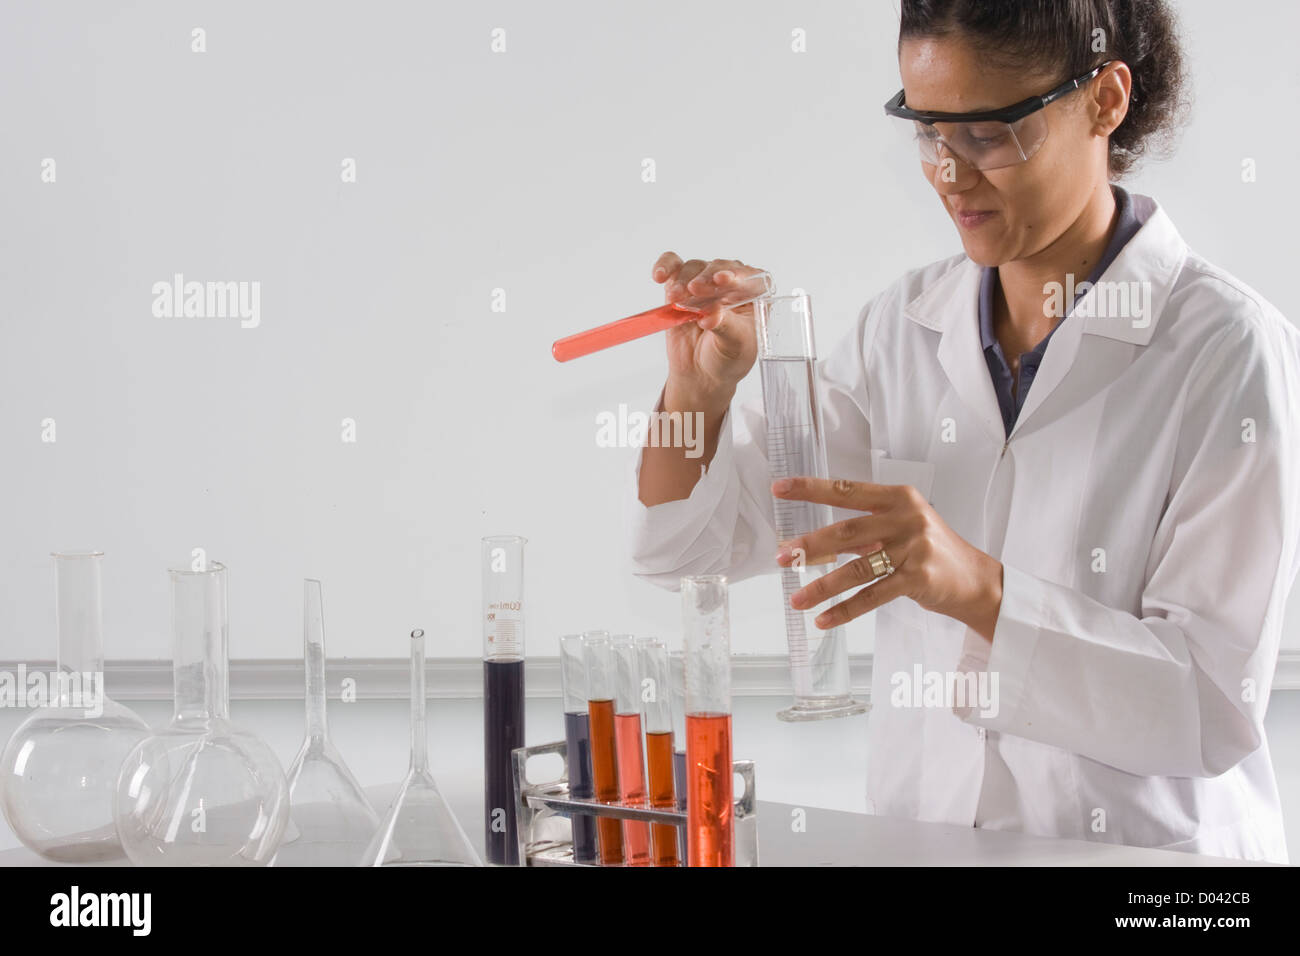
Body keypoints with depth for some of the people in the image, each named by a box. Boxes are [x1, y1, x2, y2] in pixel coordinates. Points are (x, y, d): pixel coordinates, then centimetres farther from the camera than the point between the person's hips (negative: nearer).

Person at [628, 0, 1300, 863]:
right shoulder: (906, 324, 6)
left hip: (1148, 847, -4)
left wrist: (977, 588, -26)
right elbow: (695, 547, 9)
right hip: (919, 832, 4)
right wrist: (699, 388, -10)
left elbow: (1218, 706, -14)